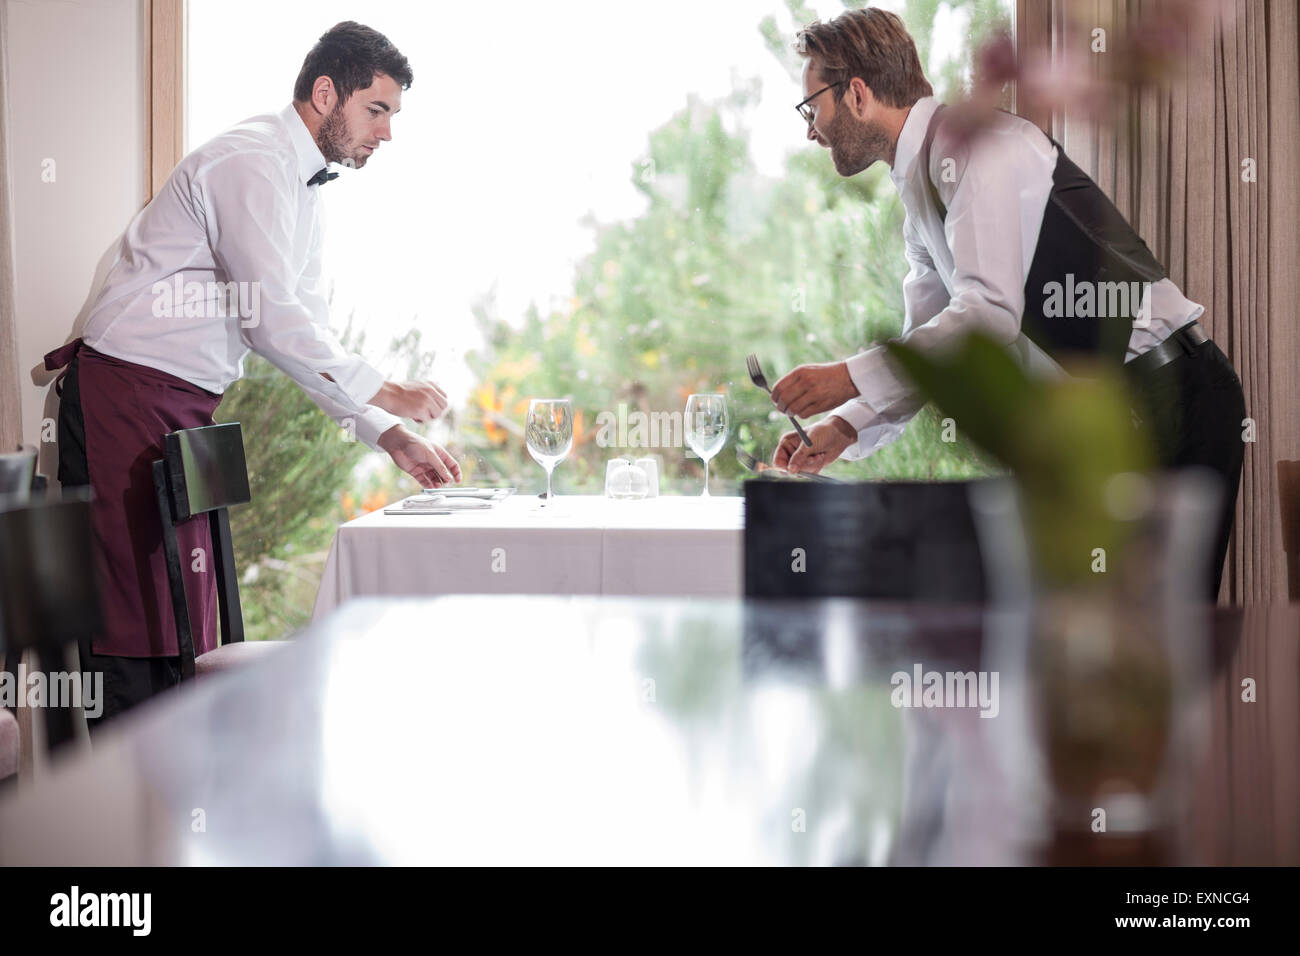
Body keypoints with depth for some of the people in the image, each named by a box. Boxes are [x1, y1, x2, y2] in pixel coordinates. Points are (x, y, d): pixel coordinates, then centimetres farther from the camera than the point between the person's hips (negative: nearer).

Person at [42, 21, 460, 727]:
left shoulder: (301, 182, 17)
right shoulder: (250, 162, -14)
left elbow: (307, 333, 18)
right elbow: (270, 319, -22)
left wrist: (388, 437, 10)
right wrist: (382, 394, -13)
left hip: (183, 405, 10)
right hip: (127, 395, -10)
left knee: (183, 614, 8)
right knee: (136, 605, -10)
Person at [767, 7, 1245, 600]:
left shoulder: (972, 141, -13)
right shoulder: (920, 195, 17)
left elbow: (990, 315, -24)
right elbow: (928, 350, 21)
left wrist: (850, 377, -21)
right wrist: (847, 427, 6)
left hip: (1165, 399, -10)